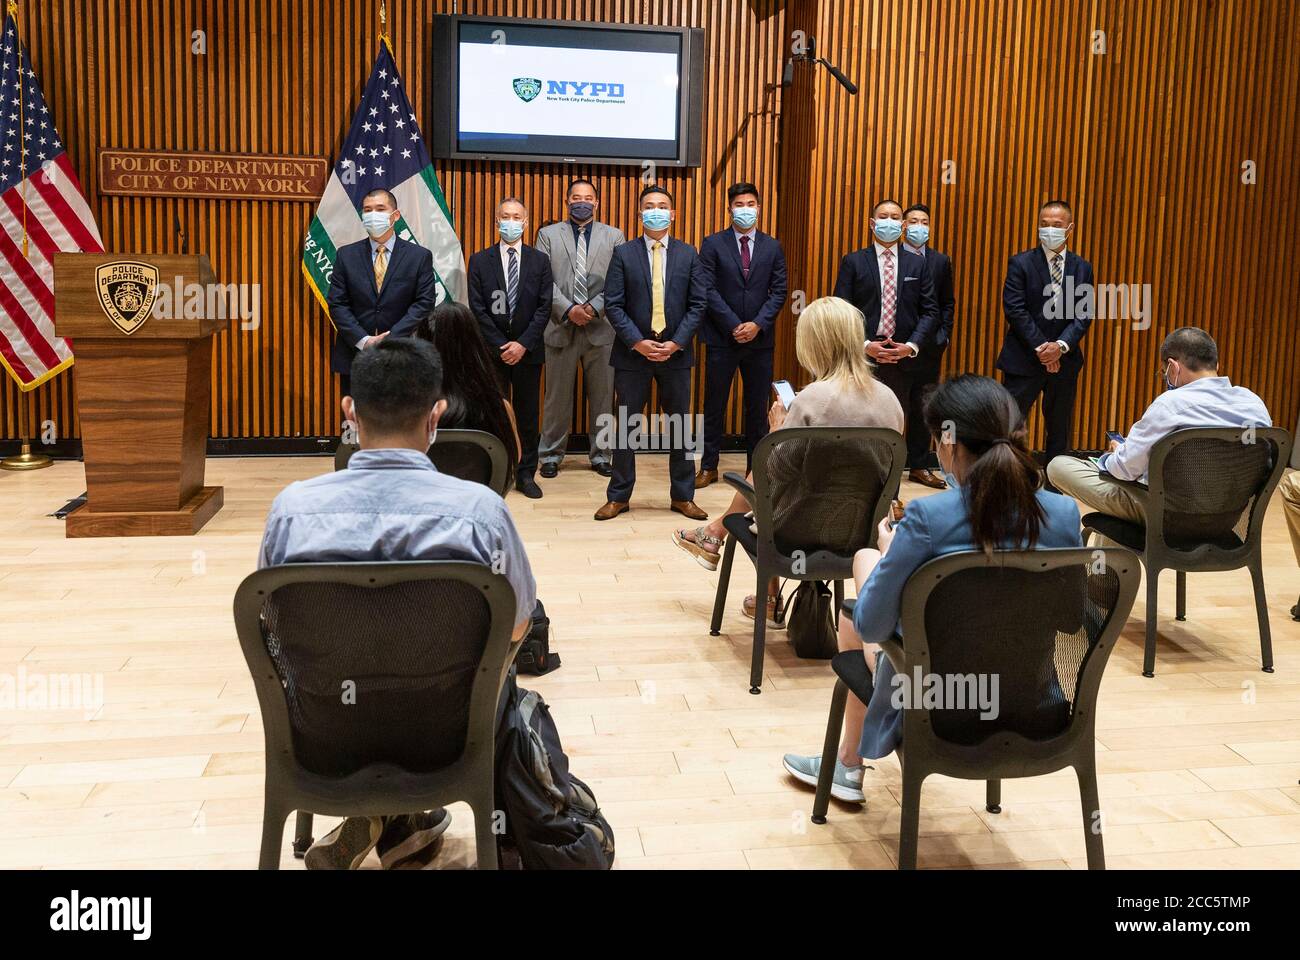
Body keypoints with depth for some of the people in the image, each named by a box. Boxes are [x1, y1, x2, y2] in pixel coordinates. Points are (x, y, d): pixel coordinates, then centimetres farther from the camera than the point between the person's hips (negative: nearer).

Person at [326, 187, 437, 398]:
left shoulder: (420, 256, 3)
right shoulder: (346, 255, 7)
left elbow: (425, 302, -4)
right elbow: (337, 303, 2)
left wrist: (391, 338, -14)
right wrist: (364, 341, -11)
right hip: (354, 357, 2)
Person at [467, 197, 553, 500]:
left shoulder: (540, 260, 4)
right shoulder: (480, 261, 3)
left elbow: (544, 307, -2)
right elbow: (478, 309, -2)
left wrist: (523, 344, -11)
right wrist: (500, 346, -10)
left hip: (528, 350, 1)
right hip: (491, 350, -1)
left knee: (528, 414, 6)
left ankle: (526, 474, 14)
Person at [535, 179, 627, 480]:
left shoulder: (614, 236, 8)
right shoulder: (548, 234, 8)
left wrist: (594, 308, -13)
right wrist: (568, 310, -14)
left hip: (601, 328, 1)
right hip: (561, 327, 0)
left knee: (602, 396, 6)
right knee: (557, 396, 6)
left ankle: (600, 454, 18)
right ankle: (551, 454, 17)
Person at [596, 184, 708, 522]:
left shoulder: (688, 254, 5)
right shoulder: (624, 254, 0)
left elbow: (697, 304, 1)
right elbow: (613, 304, -5)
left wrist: (676, 343, -10)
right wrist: (638, 342, -14)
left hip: (676, 353, 2)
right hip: (632, 353, -1)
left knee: (681, 427, 8)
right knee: (625, 426, 4)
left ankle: (682, 496, 19)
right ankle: (619, 496, 15)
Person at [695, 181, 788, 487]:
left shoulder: (773, 247, 7)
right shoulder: (713, 244, 0)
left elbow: (779, 291, 3)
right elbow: (708, 289, -7)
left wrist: (757, 324, -11)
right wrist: (734, 326, -14)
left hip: (760, 338, 2)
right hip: (721, 337, -2)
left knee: (758, 406, 7)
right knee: (715, 405, 4)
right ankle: (709, 467, 12)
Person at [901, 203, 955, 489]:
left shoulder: (941, 261, 9)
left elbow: (948, 303, 11)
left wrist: (942, 336, 0)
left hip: (929, 345, 3)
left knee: (923, 409, 8)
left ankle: (919, 466, 16)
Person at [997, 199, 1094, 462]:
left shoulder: (1082, 267, 7)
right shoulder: (1021, 263, -3)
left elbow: (1084, 314, 1)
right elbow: (1014, 310, -10)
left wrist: (1061, 346, -15)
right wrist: (1041, 347, -15)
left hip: (1064, 360, 3)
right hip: (1024, 359, -3)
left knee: (1060, 431, 10)